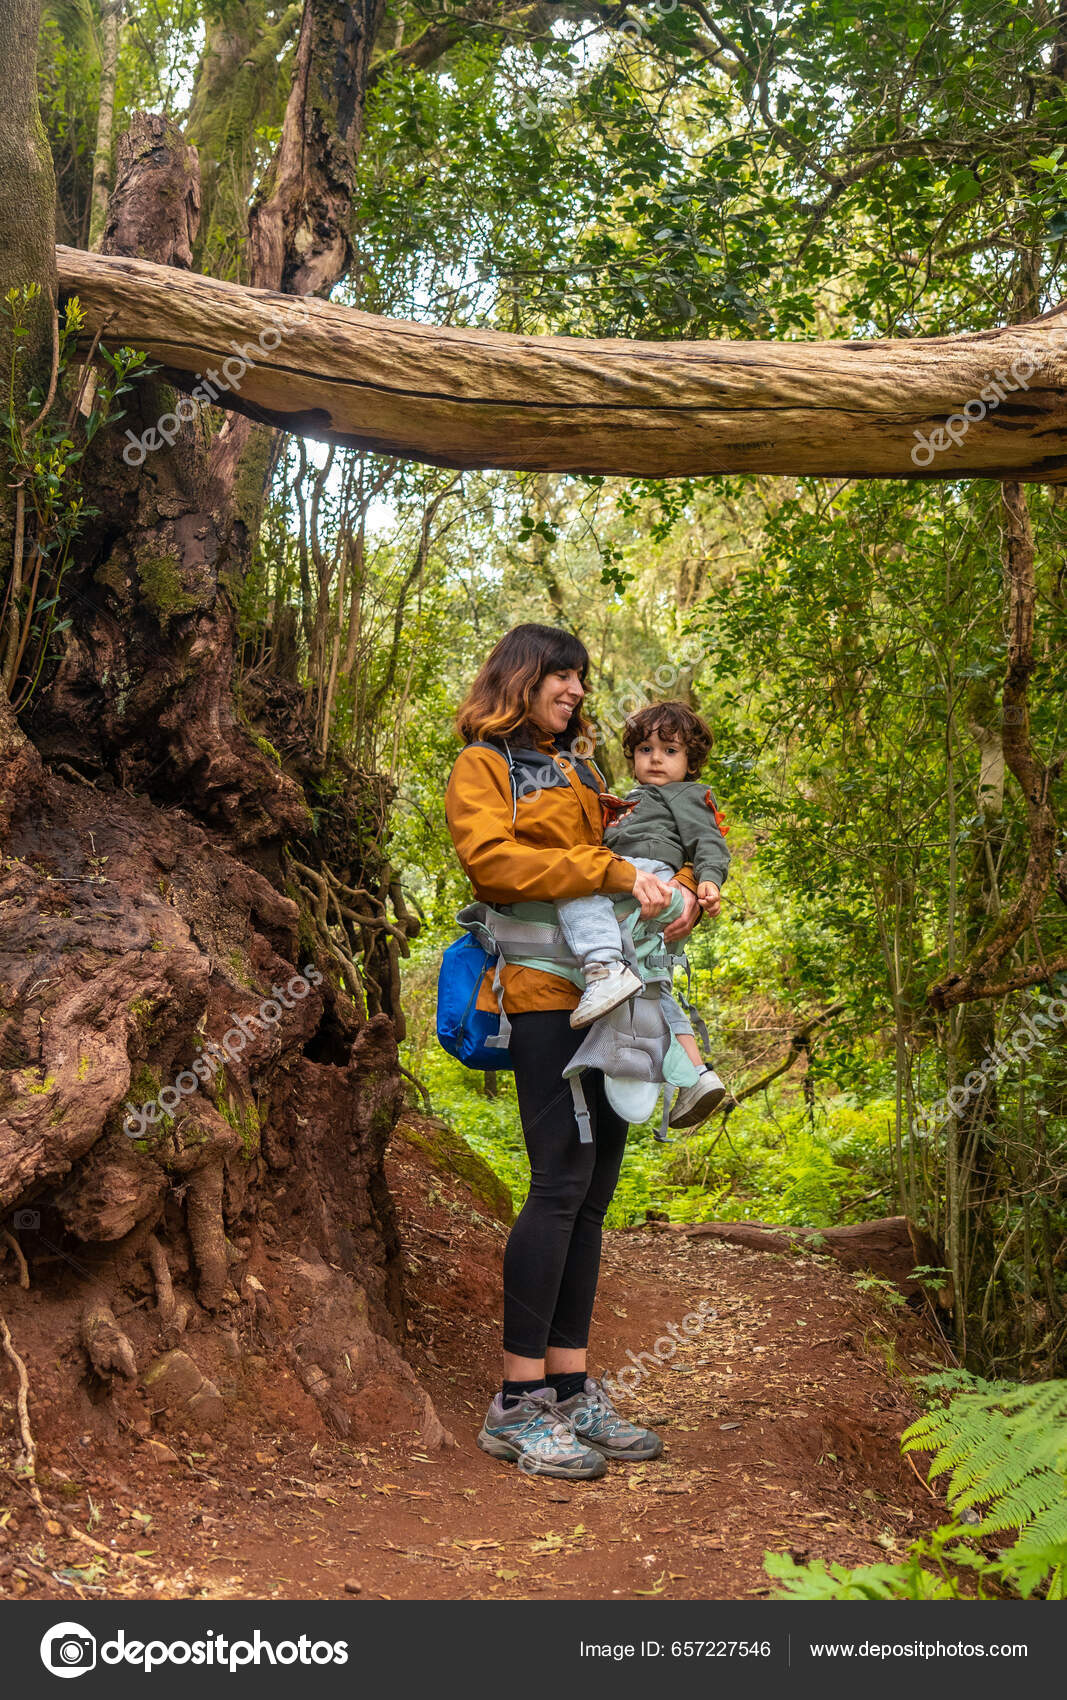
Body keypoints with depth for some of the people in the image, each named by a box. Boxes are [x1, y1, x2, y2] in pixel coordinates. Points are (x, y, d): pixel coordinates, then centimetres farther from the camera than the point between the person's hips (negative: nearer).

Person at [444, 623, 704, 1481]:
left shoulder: (580, 772, 26)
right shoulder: (482, 766, 5)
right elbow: (491, 858, -13)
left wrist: (682, 892, 2)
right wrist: (611, 871, -17)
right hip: (544, 991, -7)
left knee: (593, 1190, 7)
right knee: (562, 1182, -11)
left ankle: (572, 1387, 15)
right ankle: (517, 1403, -1)